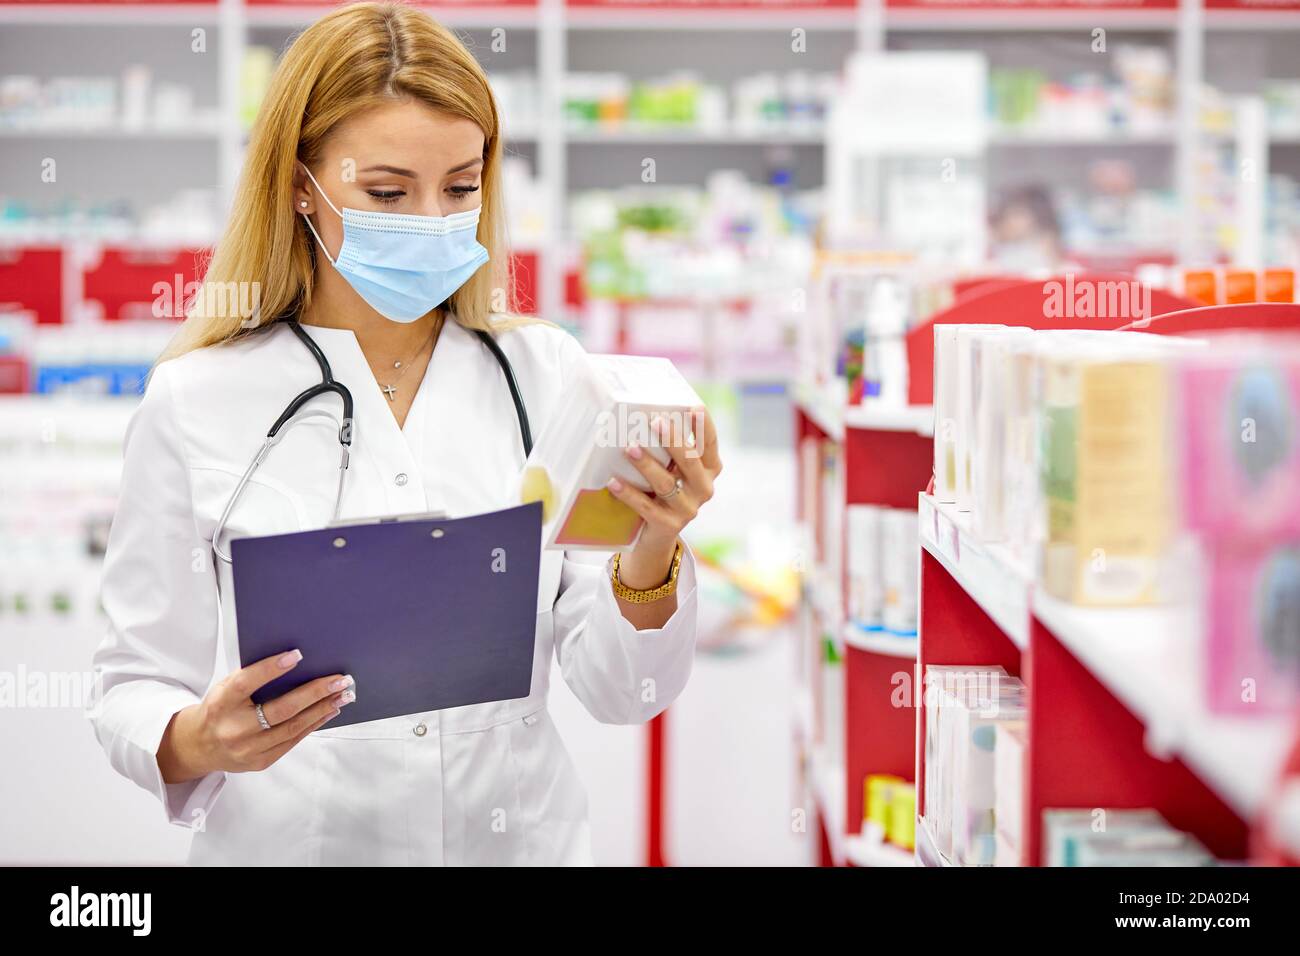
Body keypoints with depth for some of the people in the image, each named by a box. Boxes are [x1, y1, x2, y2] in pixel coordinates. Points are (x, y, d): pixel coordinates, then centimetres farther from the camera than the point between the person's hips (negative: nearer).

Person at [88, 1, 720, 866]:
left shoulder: (547, 374, 1)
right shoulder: (197, 403, -4)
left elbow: (621, 694, 0)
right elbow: (140, 690, -2)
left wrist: (652, 554, -17)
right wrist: (199, 740, -21)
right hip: (293, 841, 0)